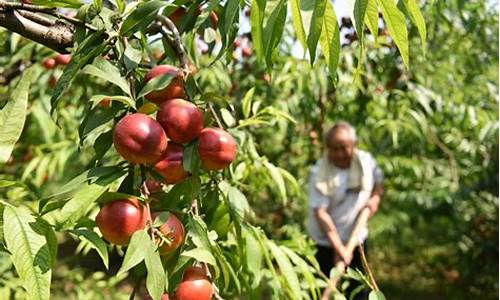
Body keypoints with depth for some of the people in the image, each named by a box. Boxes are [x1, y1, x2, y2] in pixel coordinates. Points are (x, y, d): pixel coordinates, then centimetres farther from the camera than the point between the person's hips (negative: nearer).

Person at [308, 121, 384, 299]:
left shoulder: (366, 161, -6)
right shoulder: (320, 173, -22)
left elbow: (379, 181, 15)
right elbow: (320, 213, -25)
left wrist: (375, 197, -8)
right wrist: (339, 248, -29)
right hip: (327, 242, -5)